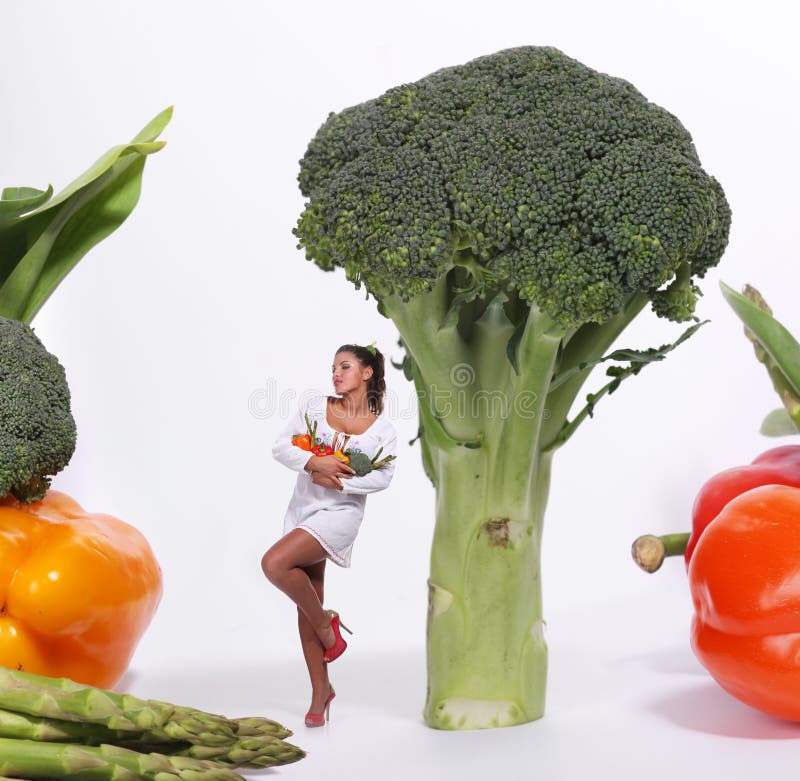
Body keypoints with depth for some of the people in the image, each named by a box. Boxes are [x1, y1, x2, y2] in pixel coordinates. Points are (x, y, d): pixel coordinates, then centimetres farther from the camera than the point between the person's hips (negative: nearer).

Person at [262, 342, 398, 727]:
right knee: (307, 604, 5)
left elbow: (383, 477, -9)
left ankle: (325, 622, -2)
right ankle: (321, 690, 19)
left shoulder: (382, 428, 1)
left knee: (275, 563, -27)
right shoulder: (314, 405, 4)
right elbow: (281, 447, -1)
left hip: (341, 512, -4)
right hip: (303, 508, 4)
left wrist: (339, 481, -18)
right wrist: (315, 462, -17)